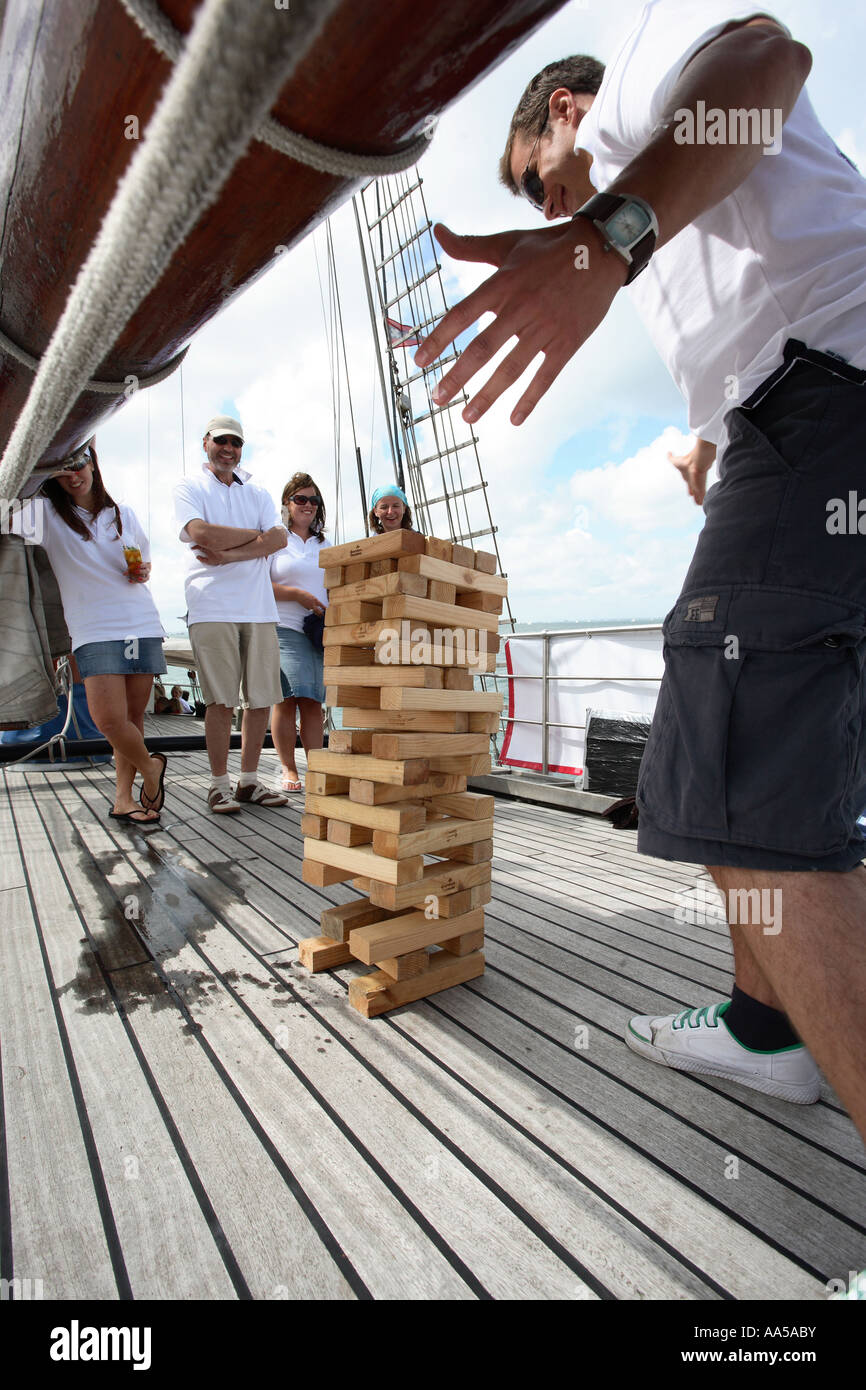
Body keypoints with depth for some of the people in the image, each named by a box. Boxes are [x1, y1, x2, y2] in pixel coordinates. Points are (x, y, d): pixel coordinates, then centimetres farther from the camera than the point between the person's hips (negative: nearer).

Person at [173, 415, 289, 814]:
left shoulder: (257, 493, 22)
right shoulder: (189, 488, 10)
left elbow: (279, 538, 3)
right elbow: (201, 533, -10)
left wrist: (228, 555, -9)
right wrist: (255, 535, 0)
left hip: (259, 608, 4)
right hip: (213, 608, -4)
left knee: (262, 697, 2)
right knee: (222, 699, -6)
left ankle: (249, 780, 12)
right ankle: (219, 784, 5)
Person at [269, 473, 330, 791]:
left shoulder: (325, 546, 22)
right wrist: (297, 594, -10)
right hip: (284, 628, -4)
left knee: (313, 701, 1)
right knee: (287, 697, -11)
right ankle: (289, 771, -3)